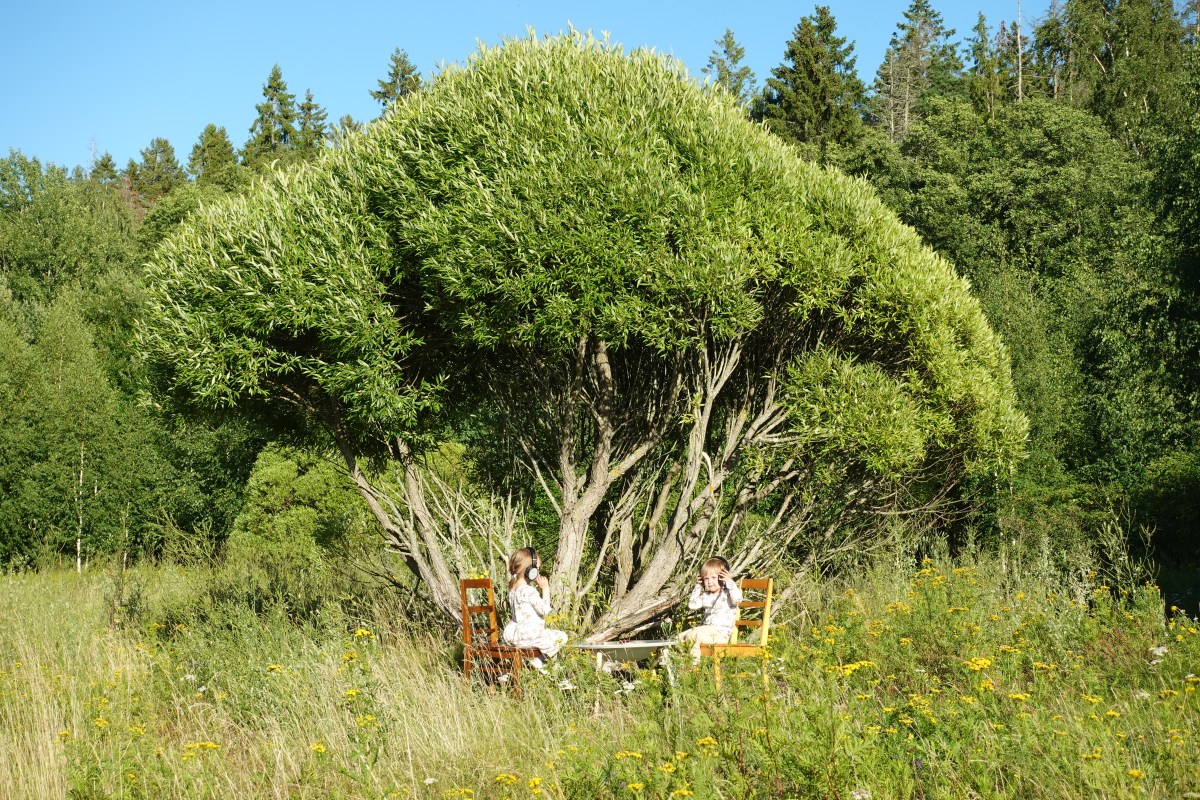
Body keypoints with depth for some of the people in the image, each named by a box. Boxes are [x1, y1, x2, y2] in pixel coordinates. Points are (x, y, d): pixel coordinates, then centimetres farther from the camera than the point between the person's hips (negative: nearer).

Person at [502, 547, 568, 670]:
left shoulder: (513, 588, 8)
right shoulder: (529, 591, -22)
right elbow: (545, 611, -16)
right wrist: (545, 589, -10)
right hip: (526, 637, -10)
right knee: (561, 637, 1)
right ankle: (537, 662, 4)